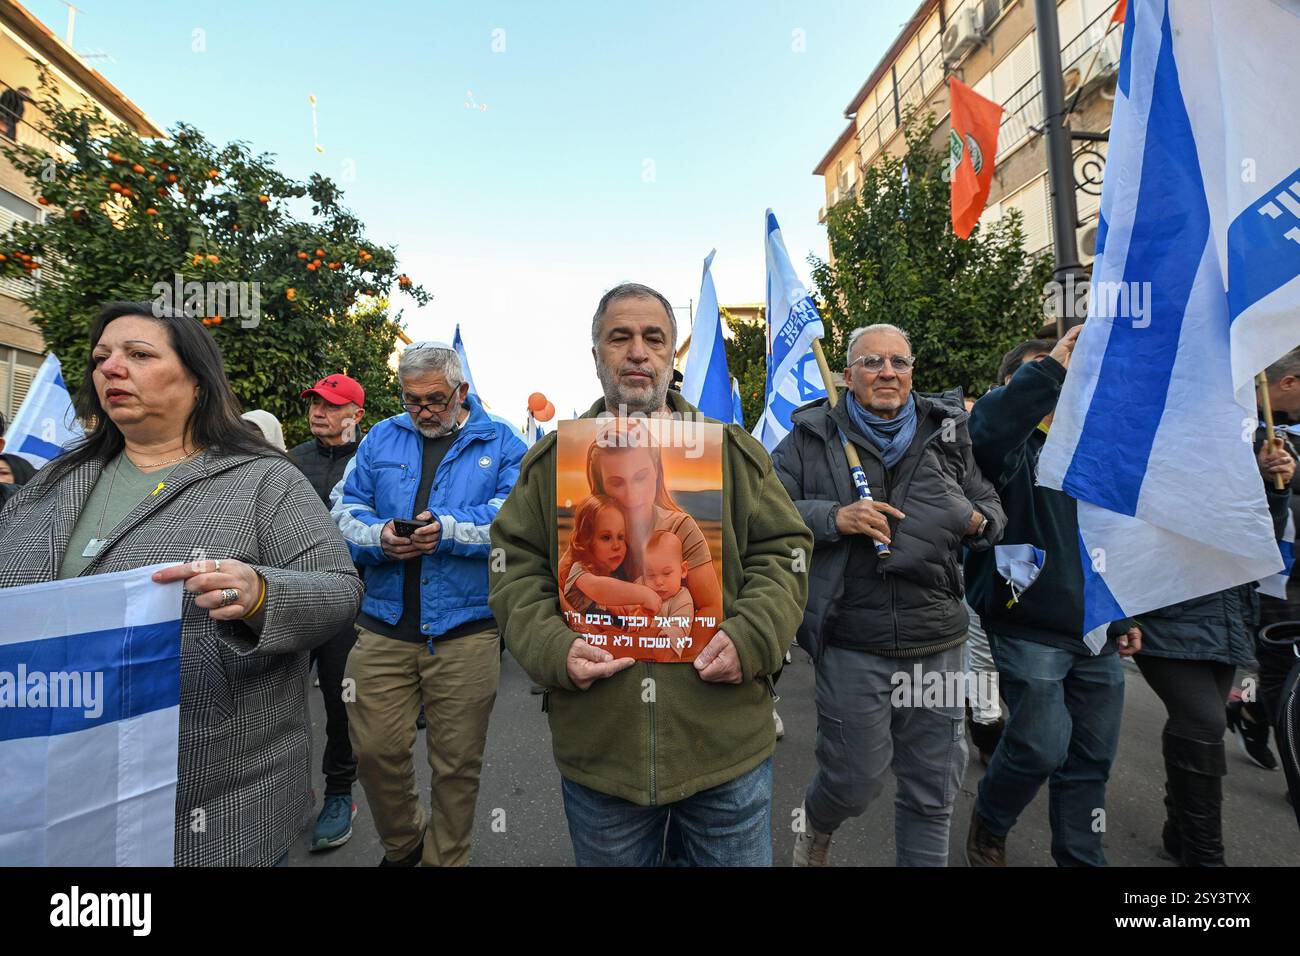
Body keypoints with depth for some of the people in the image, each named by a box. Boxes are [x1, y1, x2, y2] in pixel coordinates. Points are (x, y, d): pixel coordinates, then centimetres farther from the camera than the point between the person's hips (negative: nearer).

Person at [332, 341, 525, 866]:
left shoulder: (502, 444, 4)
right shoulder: (381, 439, 12)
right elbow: (345, 512, 7)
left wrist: (448, 529, -23)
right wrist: (379, 537, -14)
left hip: (466, 631, -2)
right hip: (384, 627, 3)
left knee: (457, 763, 9)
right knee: (375, 750, 7)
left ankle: (446, 857, 34)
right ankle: (402, 843, 37)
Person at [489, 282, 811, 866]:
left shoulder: (734, 450, 4)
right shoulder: (551, 459, 5)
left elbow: (783, 553, 3)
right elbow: (515, 571, 4)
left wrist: (749, 638, -13)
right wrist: (552, 648, -12)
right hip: (596, 747, 1)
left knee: (738, 856, 18)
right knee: (607, 855, 21)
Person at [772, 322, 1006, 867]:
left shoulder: (948, 434, 10)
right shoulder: (813, 437, -2)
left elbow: (989, 505, 20)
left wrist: (980, 522, -3)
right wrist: (833, 517, -21)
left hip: (937, 643, 4)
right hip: (852, 645, -3)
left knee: (933, 791, 14)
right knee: (856, 780, 9)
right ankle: (815, 824, 44)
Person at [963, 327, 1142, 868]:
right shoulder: (1012, 444, -4)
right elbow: (986, 426, -32)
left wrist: (1124, 615, 19)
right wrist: (1050, 367, -27)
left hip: (1095, 632, 7)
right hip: (1029, 628, -7)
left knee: (1091, 759, 12)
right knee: (1042, 746, -8)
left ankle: (1081, 858, 30)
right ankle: (989, 826, 21)